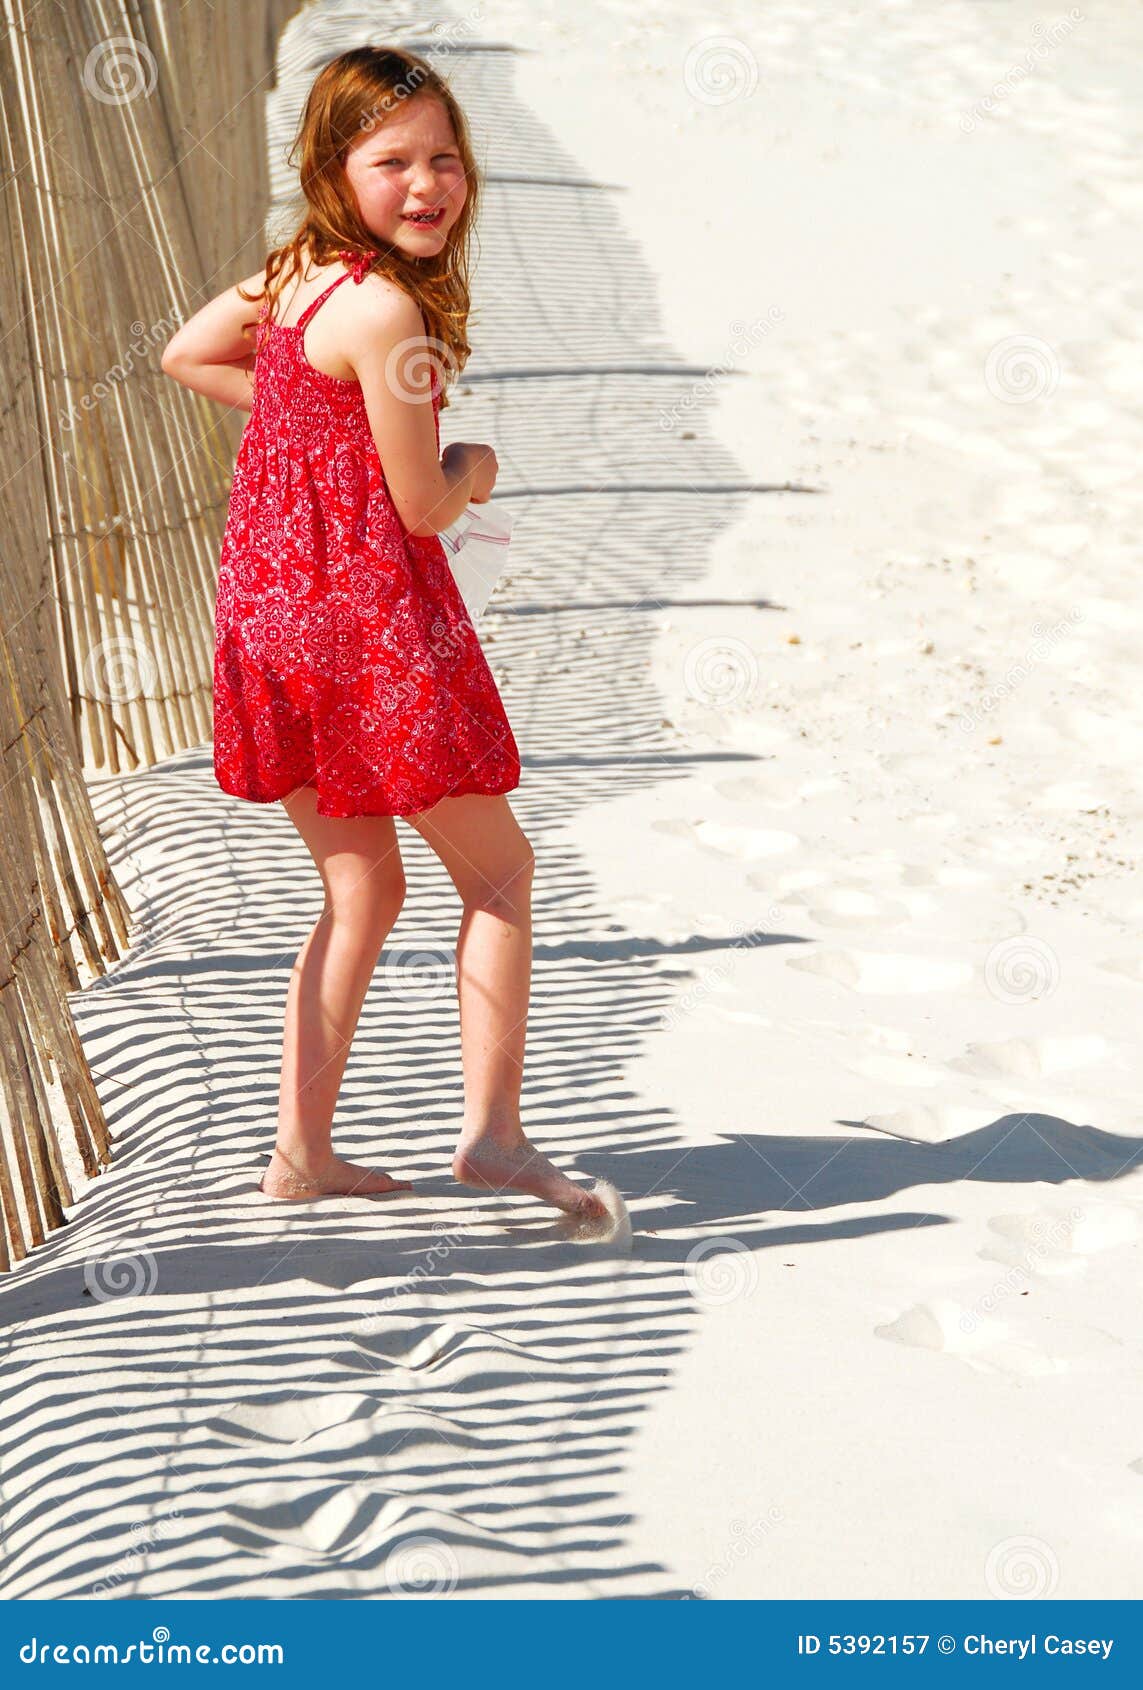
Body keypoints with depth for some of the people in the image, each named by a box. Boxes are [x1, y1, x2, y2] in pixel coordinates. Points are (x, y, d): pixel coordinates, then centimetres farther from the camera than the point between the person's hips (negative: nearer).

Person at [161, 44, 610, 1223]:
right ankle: (491, 1129, 3)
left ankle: (302, 1151, 15)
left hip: (268, 606, 8)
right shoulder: (386, 309, -18)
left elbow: (186, 354, 26)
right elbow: (423, 508, -14)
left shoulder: (293, 274, 8)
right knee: (496, 866, 6)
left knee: (361, 886, 16)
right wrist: (476, 467, 9)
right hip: (370, 613, -8)